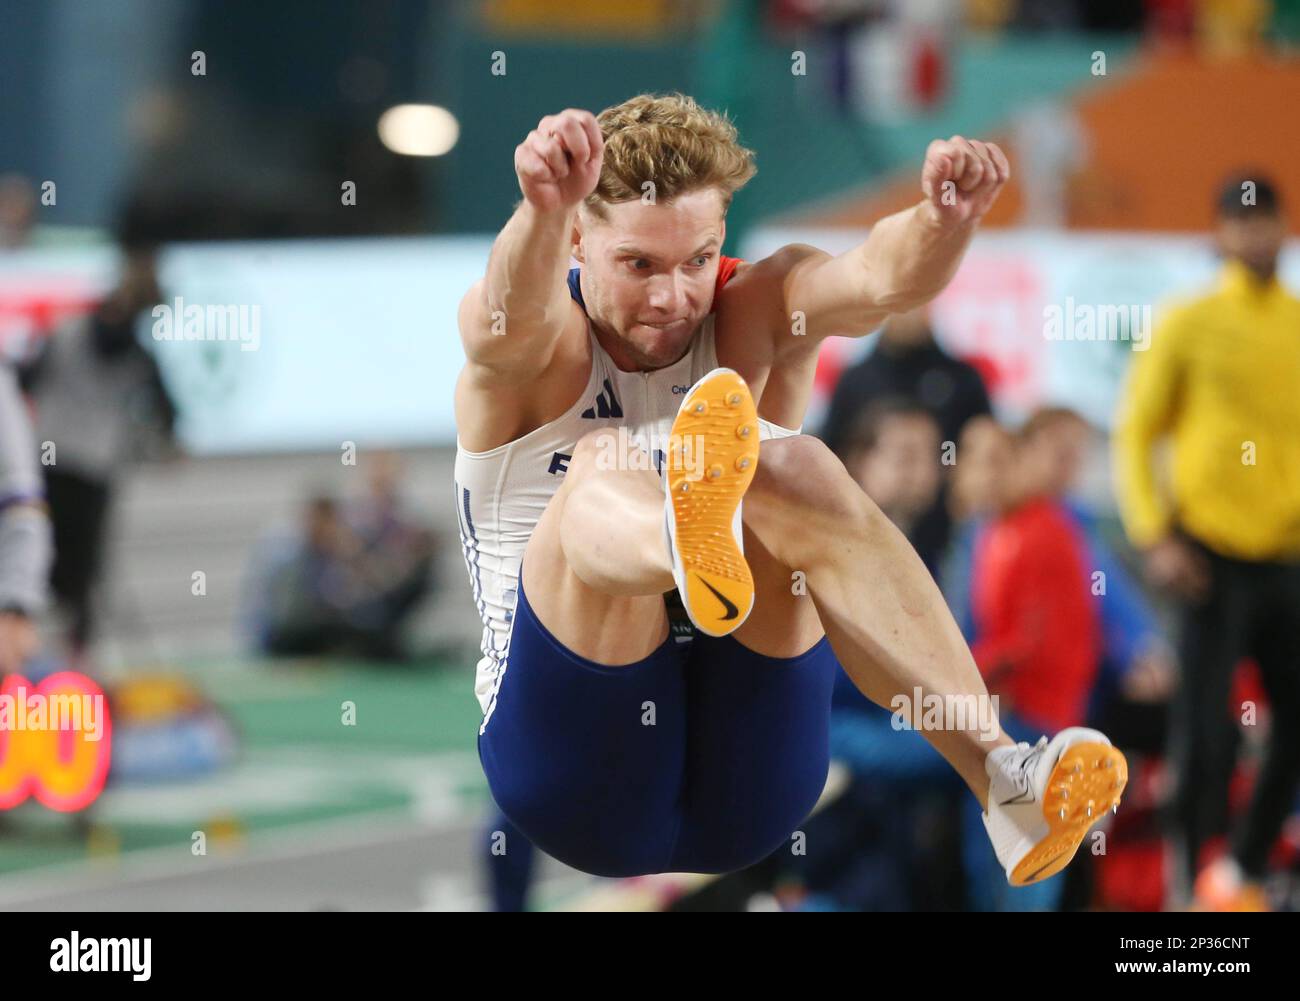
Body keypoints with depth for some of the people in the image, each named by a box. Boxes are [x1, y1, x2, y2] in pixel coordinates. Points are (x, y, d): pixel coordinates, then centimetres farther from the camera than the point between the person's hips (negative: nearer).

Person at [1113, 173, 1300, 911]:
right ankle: (1192, 886, 6)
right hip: (1213, 550, -4)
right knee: (1205, 735, -6)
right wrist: (1156, 538, -11)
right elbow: (1135, 434, -1)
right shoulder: (1191, 325, -2)